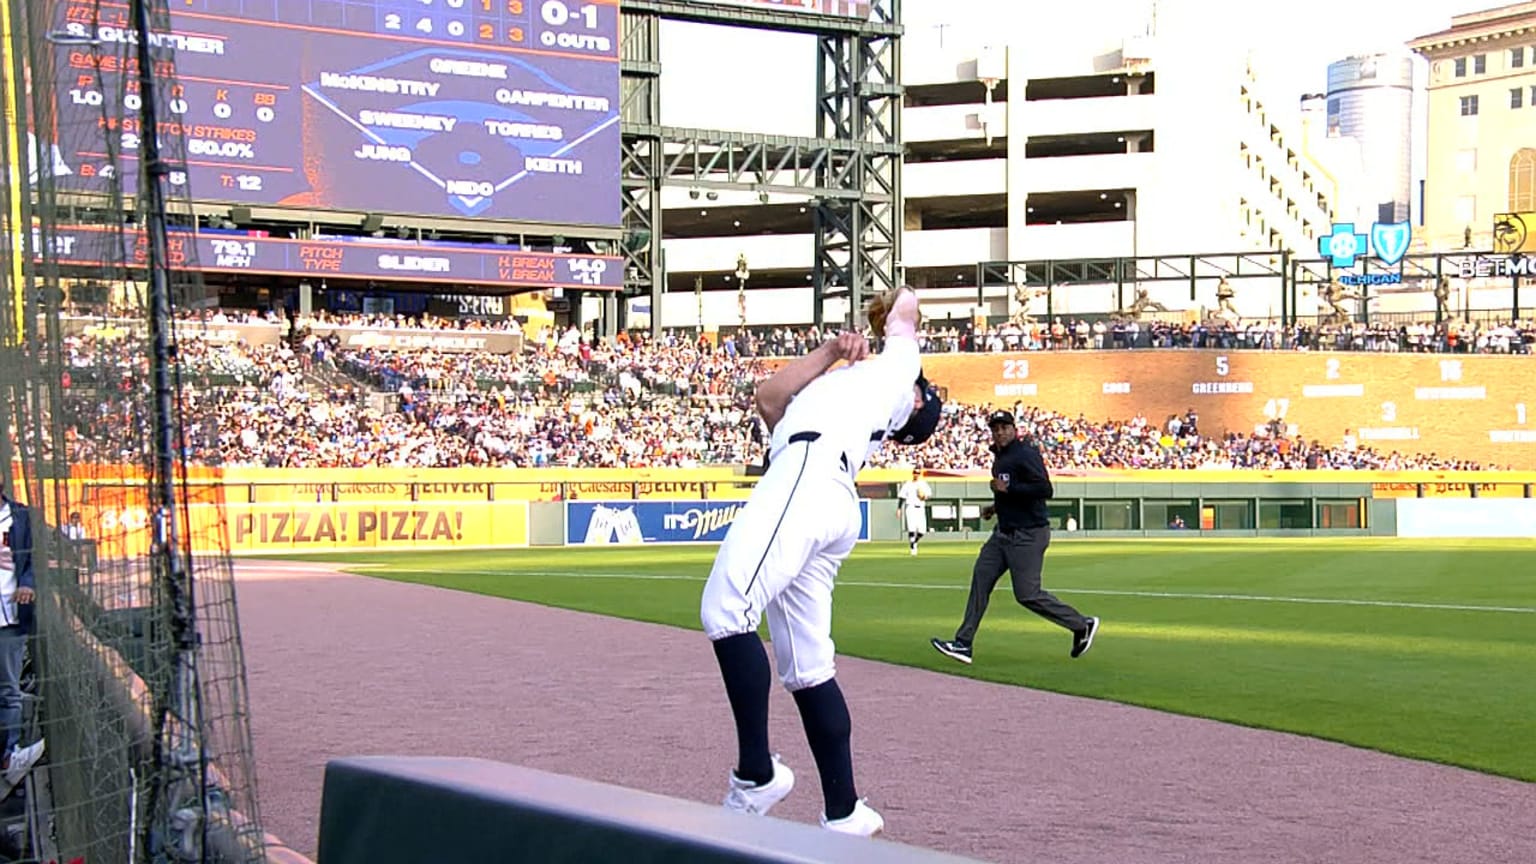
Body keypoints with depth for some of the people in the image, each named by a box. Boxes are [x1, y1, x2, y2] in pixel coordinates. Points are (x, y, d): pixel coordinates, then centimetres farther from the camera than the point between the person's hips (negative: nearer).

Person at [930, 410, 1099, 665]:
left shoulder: (1025, 455, -15)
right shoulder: (1000, 457, 14)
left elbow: (1045, 489, -25)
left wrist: (1007, 488, -22)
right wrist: (996, 506, 15)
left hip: (1028, 535, -10)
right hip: (1003, 532, 10)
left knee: (1027, 594, -7)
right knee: (981, 577, 4)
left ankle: (1082, 625, 10)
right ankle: (964, 644, 8)